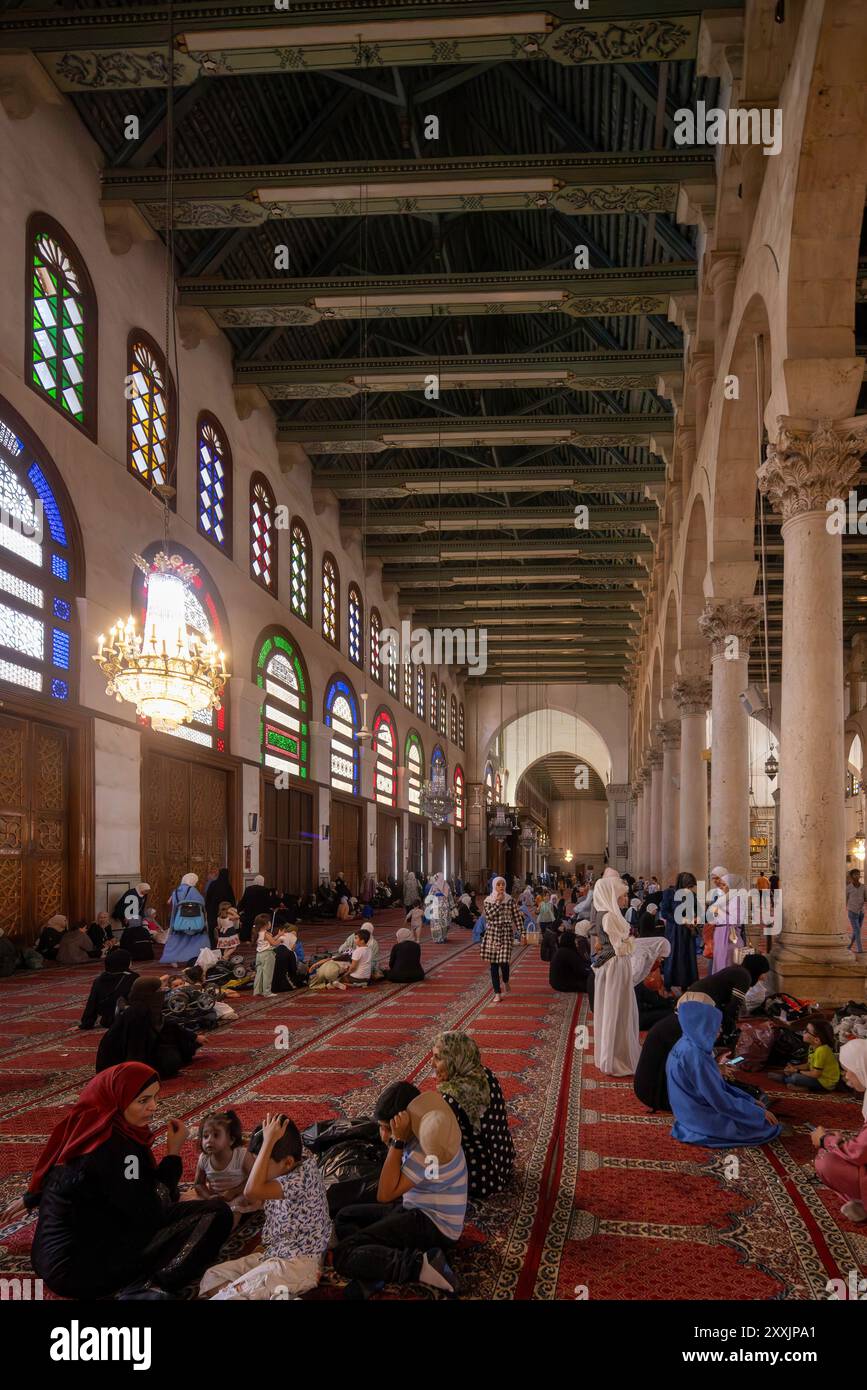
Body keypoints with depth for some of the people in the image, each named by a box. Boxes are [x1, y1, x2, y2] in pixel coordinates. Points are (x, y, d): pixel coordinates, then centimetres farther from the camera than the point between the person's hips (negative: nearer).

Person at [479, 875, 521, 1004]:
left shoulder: (510, 900, 1)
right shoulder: (488, 901, 2)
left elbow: (516, 917, 2)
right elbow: (489, 916, -13)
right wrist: (498, 902, -14)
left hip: (506, 932, -1)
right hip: (492, 933, 1)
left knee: (503, 961, -10)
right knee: (494, 963, 1)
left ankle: (506, 982, 24)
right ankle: (497, 993, 9)